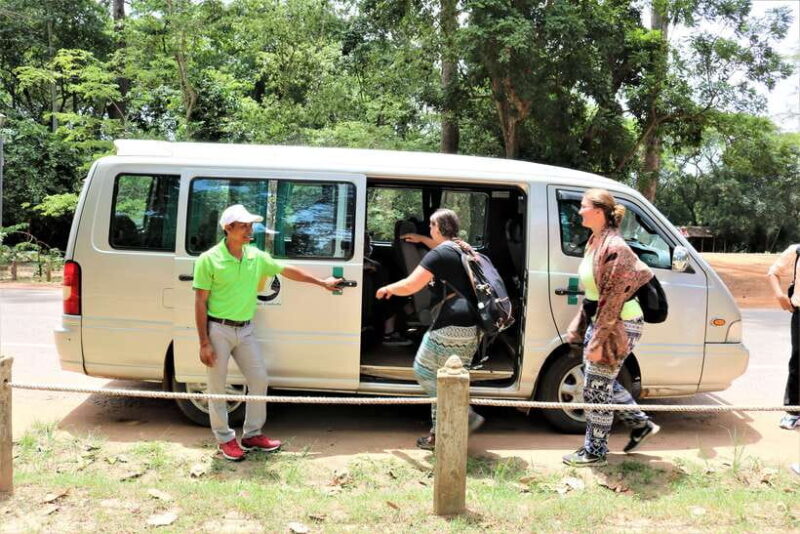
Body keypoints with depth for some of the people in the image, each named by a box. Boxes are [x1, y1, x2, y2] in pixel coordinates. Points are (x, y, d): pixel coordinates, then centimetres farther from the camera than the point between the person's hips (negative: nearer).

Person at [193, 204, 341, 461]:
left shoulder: (256, 256, 2)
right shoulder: (209, 260, -13)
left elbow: (287, 270, 15)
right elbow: (200, 302, -11)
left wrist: (321, 282, 19)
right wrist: (204, 343, -13)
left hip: (245, 329, 6)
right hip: (218, 330, -6)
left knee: (259, 379, 10)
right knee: (217, 387, 5)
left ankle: (252, 435, 25)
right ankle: (225, 439, 21)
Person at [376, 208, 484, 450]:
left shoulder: (439, 254, -9)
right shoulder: (463, 248, 19)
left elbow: (409, 286, -11)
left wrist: (387, 289, 8)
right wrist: (421, 239, 55)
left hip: (451, 327, -9)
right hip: (472, 327, 9)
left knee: (424, 371, 3)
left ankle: (466, 415, -1)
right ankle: (440, 433, 17)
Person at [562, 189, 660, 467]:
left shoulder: (614, 248, -22)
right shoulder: (595, 242, 7)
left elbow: (613, 300, -23)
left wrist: (597, 342, -22)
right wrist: (583, 326, 15)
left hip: (618, 325, -9)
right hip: (598, 319, 10)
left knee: (597, 386, 0)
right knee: (600, 379, 19)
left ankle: (594, 451, 16)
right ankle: (641, 424, 35)